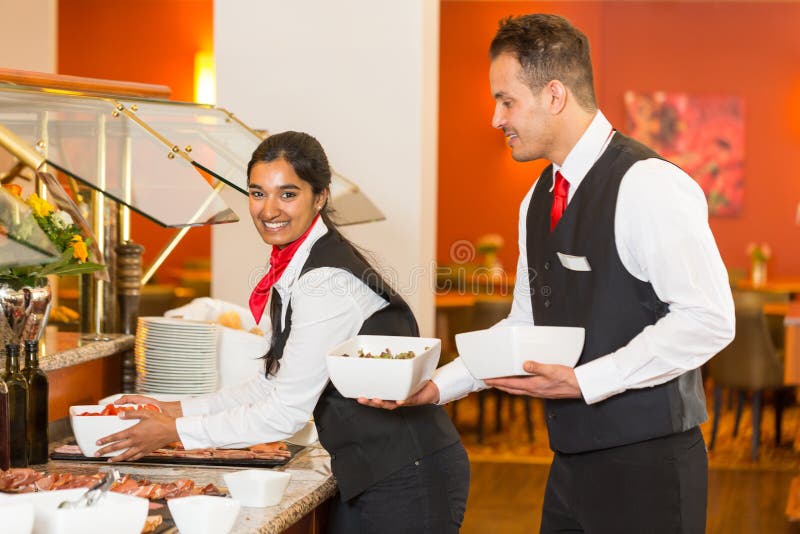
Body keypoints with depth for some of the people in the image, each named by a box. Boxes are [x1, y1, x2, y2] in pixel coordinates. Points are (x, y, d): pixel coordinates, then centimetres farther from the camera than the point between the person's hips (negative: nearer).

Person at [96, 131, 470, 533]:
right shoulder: (294, 267, 7)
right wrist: (177, 410, 7)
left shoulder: (327, 282, -21)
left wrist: (174, 432, -13)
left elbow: (287, 412, -20)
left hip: (407, 484, -9)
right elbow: (277, 385, 13)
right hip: (367, 476, 9)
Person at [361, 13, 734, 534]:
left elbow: (707, 319, -20)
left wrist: (584, 381, -21)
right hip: (572, 462, 8)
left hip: (646, 469, -7)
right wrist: (437, 386, 6)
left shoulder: (647, 184, -15)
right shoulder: (539, 199, 11)